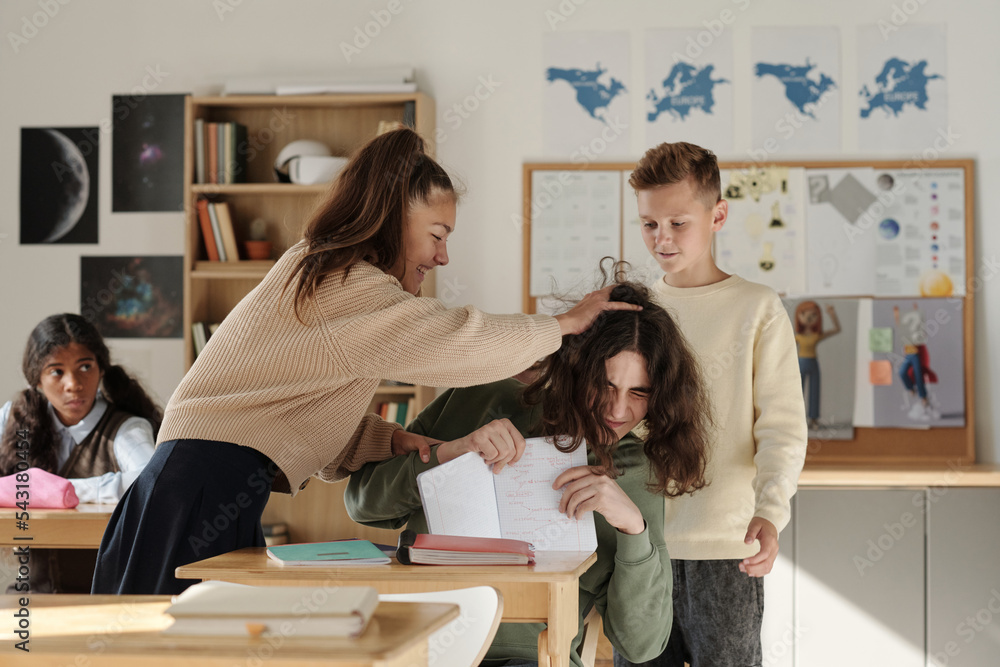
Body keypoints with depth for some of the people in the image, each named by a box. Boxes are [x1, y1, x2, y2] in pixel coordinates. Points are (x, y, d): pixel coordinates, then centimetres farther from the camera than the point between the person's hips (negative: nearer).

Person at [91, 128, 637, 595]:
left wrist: (396, 442, 6)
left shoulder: (311, 273, 22)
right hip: (206, 498, -10)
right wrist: (566, 324, -4)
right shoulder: (344, 286, -10)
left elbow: (317, 422, 23)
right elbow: (457, 342, -18)